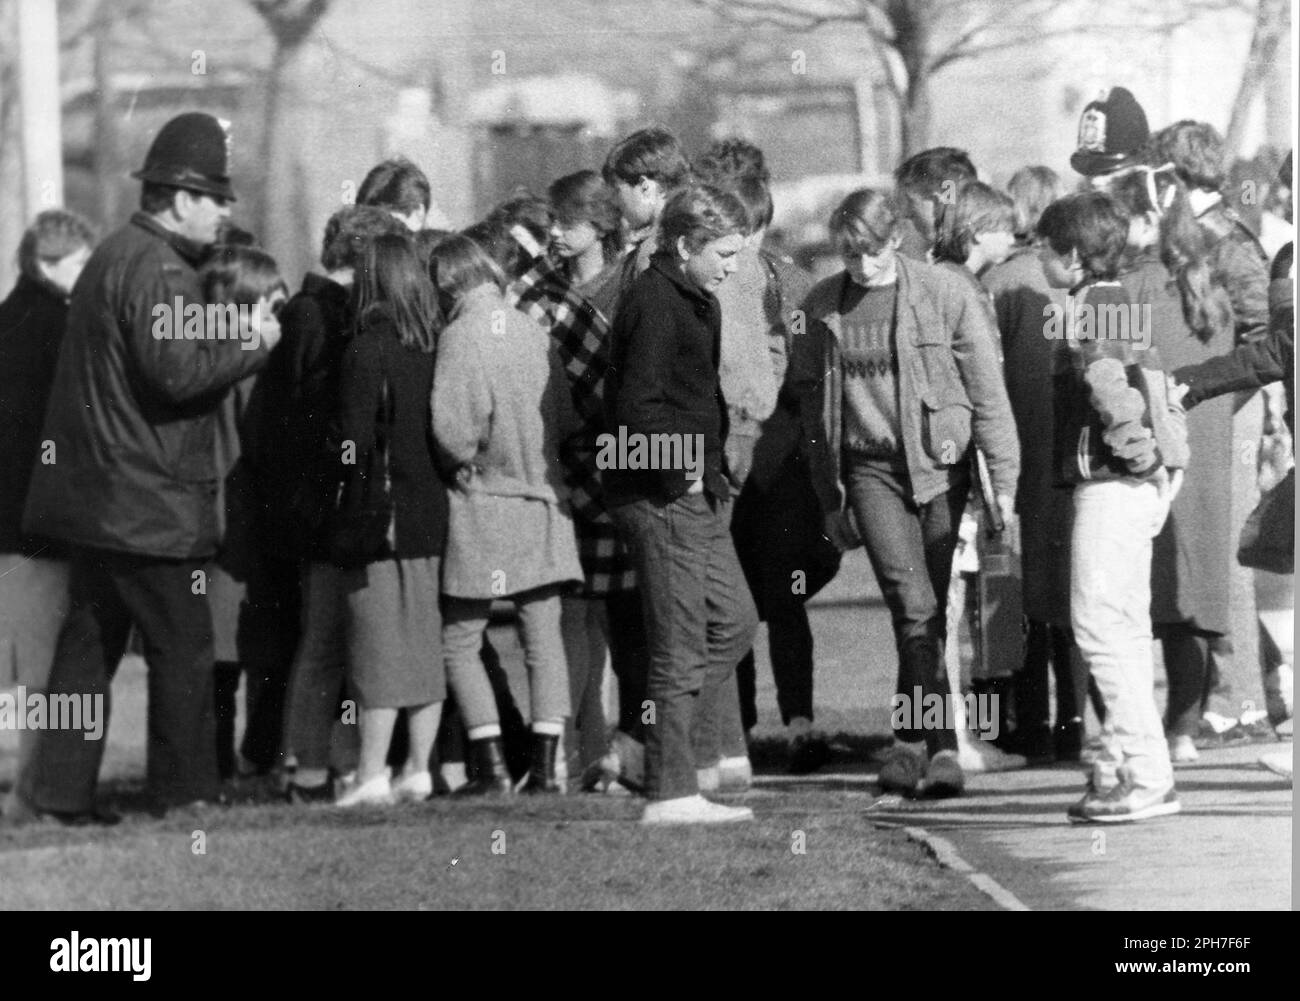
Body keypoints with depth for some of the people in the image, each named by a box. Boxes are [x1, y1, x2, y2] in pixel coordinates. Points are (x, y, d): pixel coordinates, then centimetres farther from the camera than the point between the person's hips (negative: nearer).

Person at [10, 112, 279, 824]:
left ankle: (60, 787, 12)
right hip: (148, 507, -10)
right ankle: (186, 793, 3)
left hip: (95, 497, 10)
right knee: (183, 646, -2)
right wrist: (251, 344, -12)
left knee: (89, 642, 12)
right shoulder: (159, 271, -16)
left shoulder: (111, 258, 17)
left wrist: (228, 340, 14)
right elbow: (177, 371, -26)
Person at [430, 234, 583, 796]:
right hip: (543, 498, 5)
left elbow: (451, 428, -20)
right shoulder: (534, 333, 3)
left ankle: (492, 767, -1)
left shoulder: (461, 337, -13)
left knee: (459, 642, 5)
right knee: (544, 639, 8)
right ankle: (546, 765, 6)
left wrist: (466, 465, -2)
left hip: (484, 503, -5)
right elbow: (568, 419, 7)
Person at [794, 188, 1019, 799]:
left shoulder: (945, 294, -4)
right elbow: (813, 402, 15)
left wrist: (1003, 480, -4)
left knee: (928, 610, 0)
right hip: (870, 468, 1)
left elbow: (988, 392, -1)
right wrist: (828, 501, 15)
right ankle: (942, 748, -11)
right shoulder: (823, 307, 6)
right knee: (914, 606, -13)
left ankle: (909, 740, 12)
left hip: (940, 464, -1)